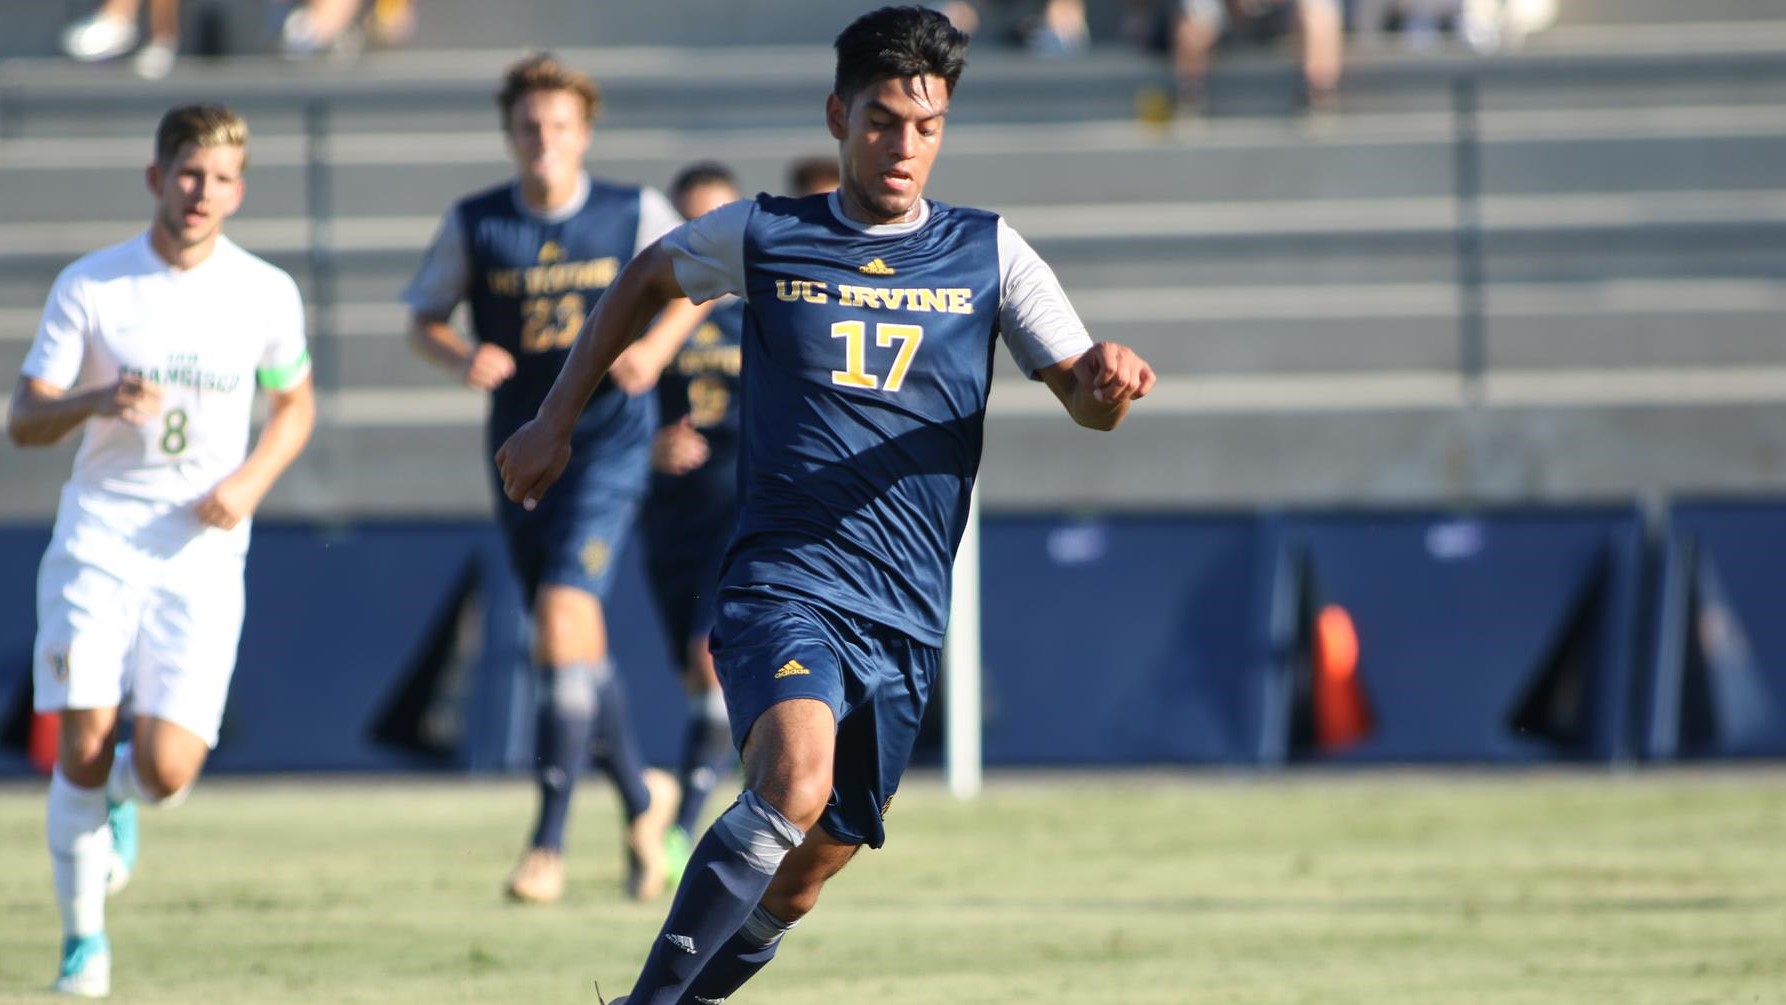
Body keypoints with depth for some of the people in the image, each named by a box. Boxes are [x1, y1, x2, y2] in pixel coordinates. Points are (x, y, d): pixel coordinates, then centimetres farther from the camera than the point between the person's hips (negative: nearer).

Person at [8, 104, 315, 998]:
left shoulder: (266, 295, 3)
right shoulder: (89, 286, -2)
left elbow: (294, 404, 19)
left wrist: (251, 481, -1)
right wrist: (98, 402, -22)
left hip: (201, 558, 1)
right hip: (96, 545, -1)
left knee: (164, 770, -11)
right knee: (83, 749, -10)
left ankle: (123, 802, 27)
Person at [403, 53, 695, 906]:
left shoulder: (635, 215, -3)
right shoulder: (474, 225, 1)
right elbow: (423, 318, 9)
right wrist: (462, 359, -13)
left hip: (608, 443, -4)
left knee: (564, 620, -19)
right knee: (572, 644, 9)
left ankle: (550, 842, -16)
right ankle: (640, 797, 34)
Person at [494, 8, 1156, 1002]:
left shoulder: (988, 251, 7)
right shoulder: (764, 236, 4)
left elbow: (1082, 397, 3)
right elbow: (644, 281, 23)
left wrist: (1109, 380, -21)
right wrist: (557, 421, 22)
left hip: (904, 622, 3)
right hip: (784, 585, -3)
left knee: (801, 878, 8)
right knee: (794, 788, -31)